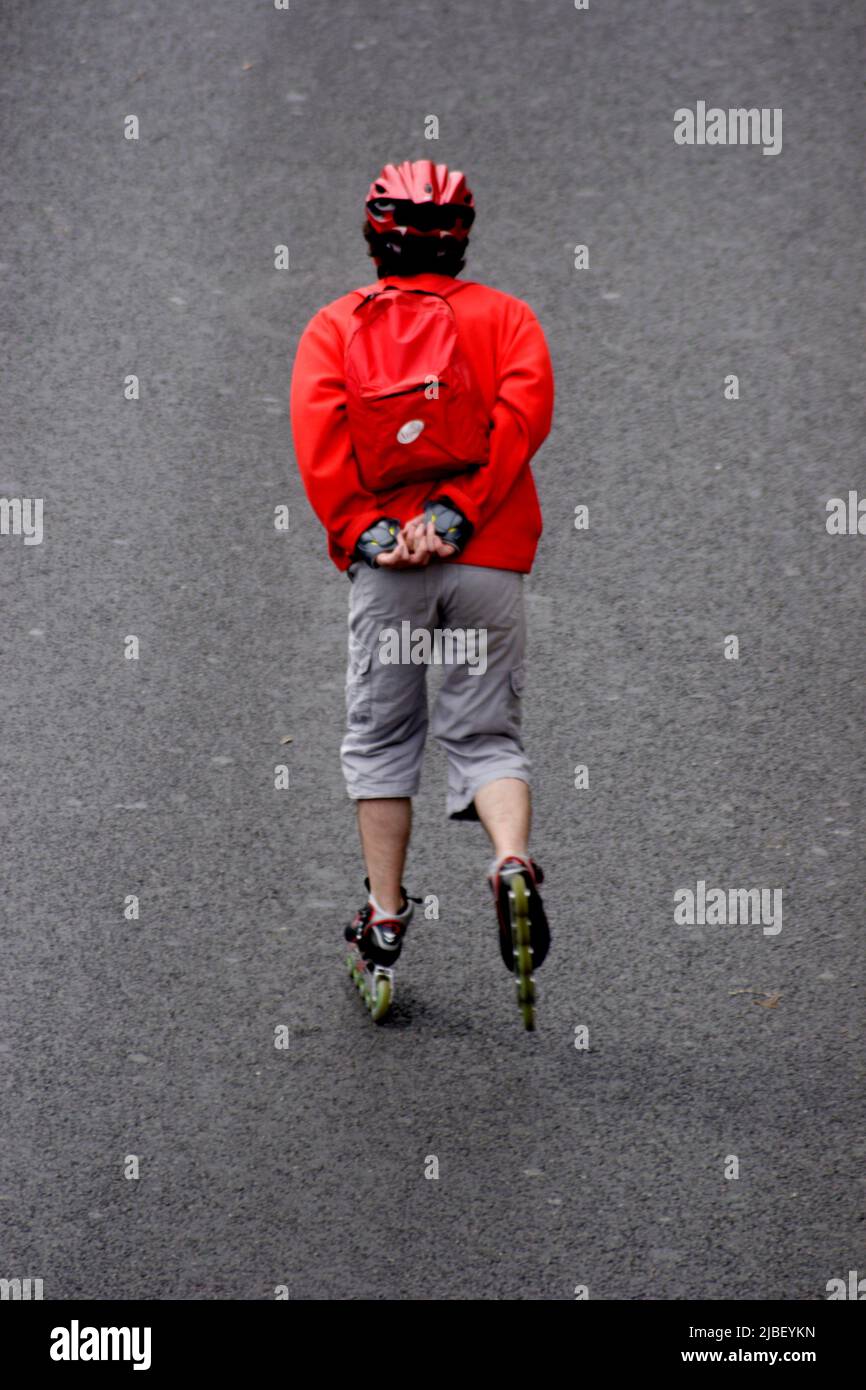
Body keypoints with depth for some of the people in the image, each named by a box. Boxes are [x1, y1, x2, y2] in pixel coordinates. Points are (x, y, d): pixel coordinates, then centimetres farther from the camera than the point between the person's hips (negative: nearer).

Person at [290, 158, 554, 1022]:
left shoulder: (334, 327, 9)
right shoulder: (503, 316, 10)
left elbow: (315, 431, -6)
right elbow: (525, 409, -7)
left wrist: (363, 530, -10)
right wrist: (458, 513, -12)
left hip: (383, 561, 0)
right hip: (490, 556, 0)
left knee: (379, 734, 12)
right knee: (485, 732, 7)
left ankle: (384, 918, 12)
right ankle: (513, 862, -21)